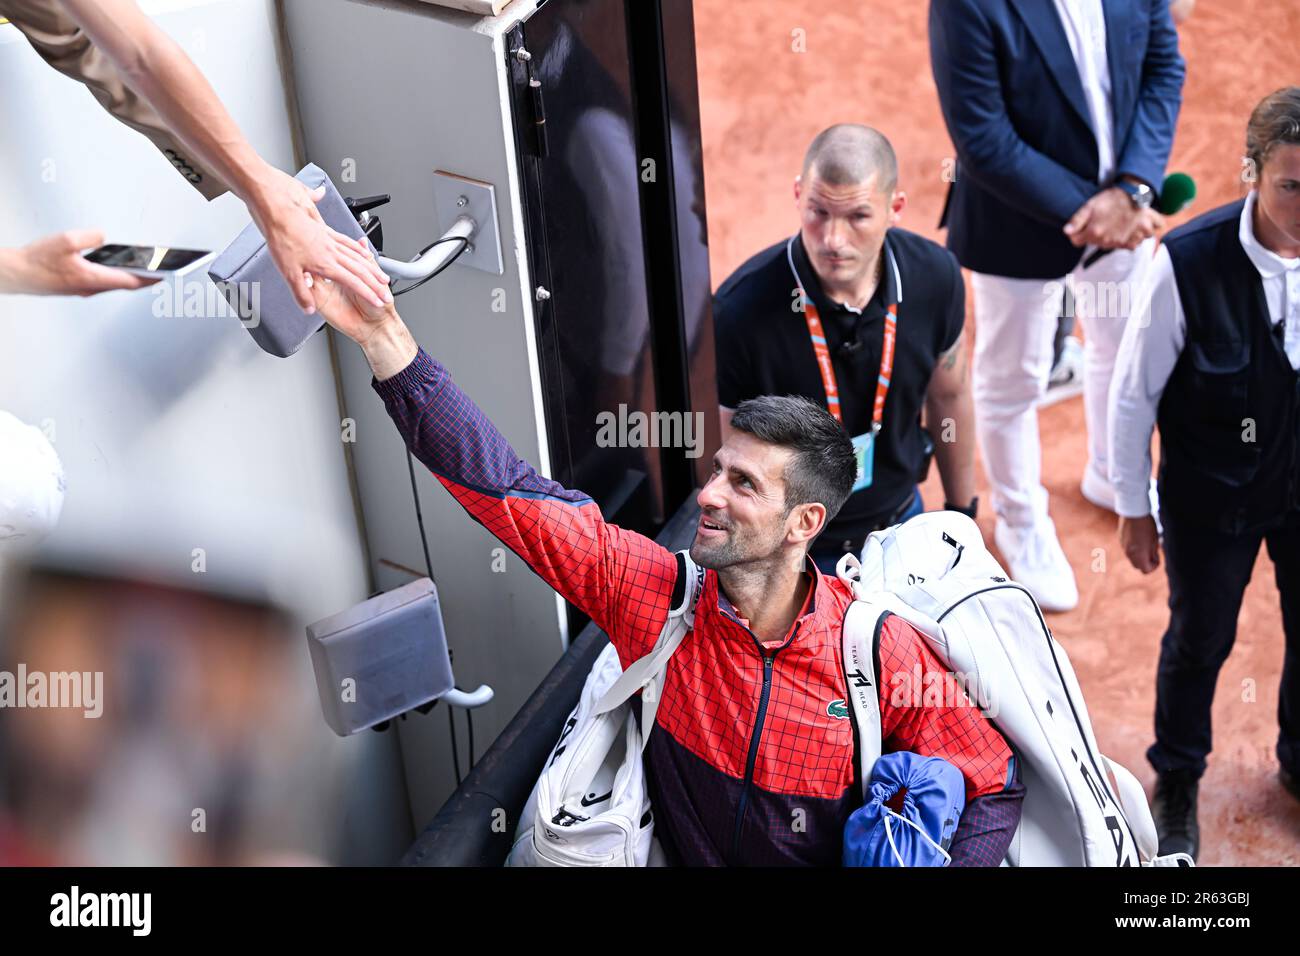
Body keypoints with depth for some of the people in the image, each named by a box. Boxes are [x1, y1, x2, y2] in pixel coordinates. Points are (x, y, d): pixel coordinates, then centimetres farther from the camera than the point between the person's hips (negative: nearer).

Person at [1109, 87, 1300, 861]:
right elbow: (1134, 392, -14)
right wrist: (1134, 508, -5)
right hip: (1213, 498, -3)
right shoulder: (1190, 262, -28)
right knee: (1201, 641, 18)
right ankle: (1178, 780, 45)